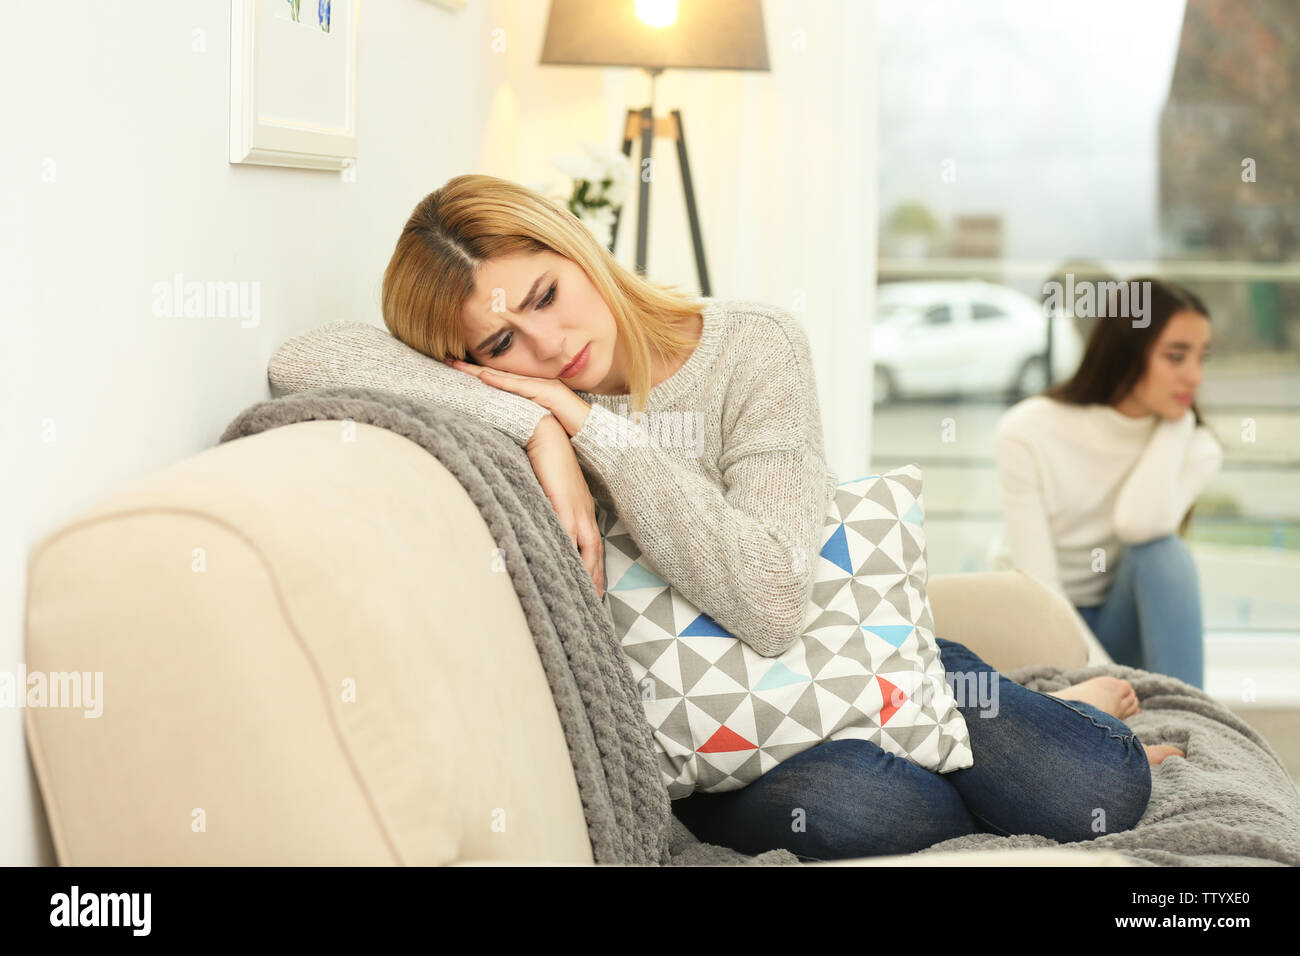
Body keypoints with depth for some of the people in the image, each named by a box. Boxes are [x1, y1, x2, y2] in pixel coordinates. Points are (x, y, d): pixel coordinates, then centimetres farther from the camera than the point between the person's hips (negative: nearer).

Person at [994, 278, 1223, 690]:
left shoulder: (1195, 448, -9)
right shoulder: (1026, 434, -17)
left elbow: (1139, 524, -31)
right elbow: (1038, 582, -22)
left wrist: (1174, 423, -21)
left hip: (1122, 623, 3)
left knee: (1162, 551, -29)